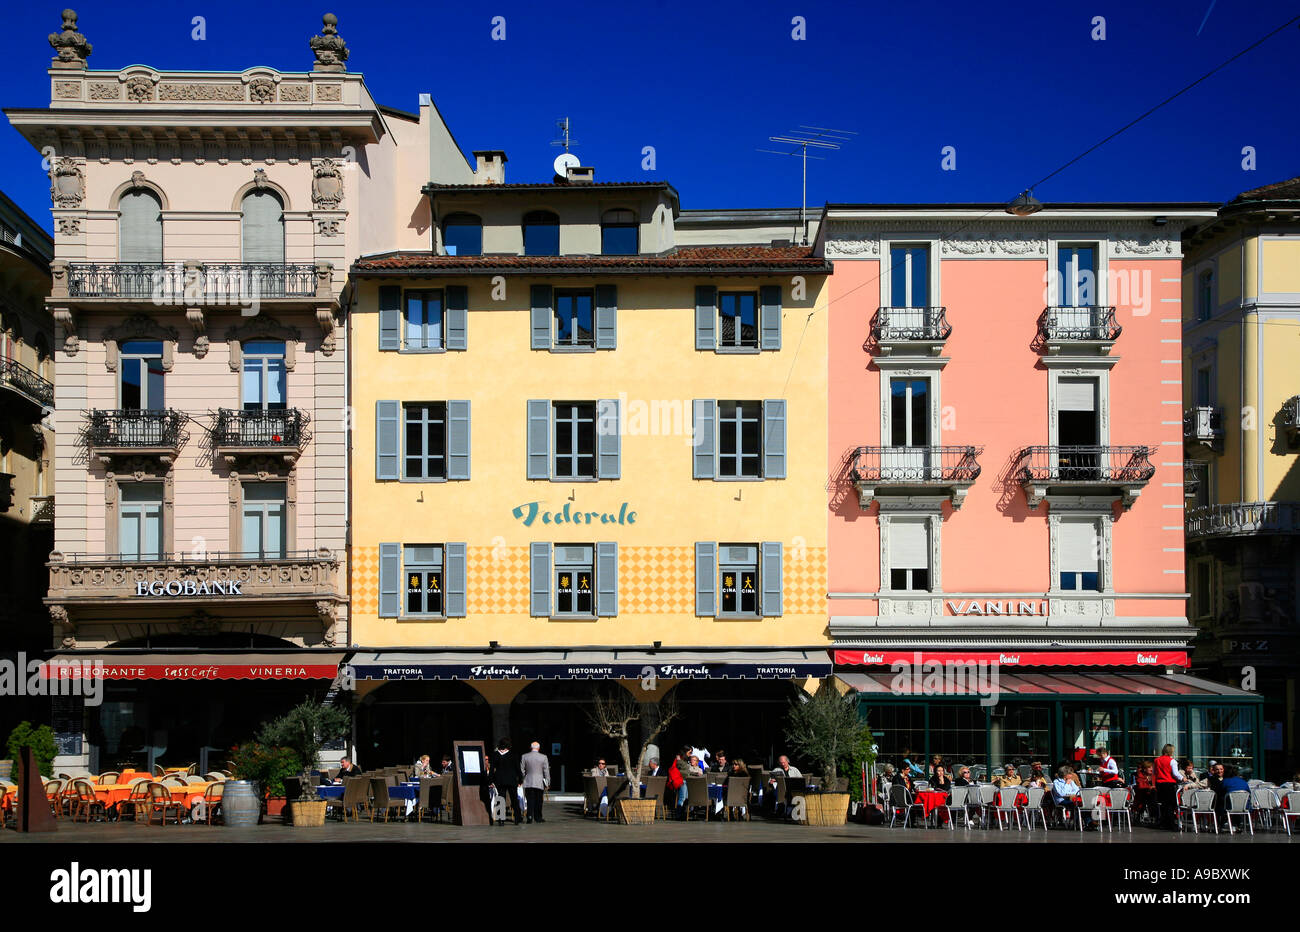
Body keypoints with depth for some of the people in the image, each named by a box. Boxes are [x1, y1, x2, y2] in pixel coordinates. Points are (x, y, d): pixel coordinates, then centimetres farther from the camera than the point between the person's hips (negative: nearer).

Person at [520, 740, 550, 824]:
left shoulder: (524, 757, 0)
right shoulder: (543, 757, -2)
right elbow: (546, 771, 0)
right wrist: (547, 783, 6)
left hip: (528, 783, 1)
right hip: (539, 783, -1)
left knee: (530, 801, 1)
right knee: (538, 801, 9)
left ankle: (530, 817, -10)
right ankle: (538, 817, 14)